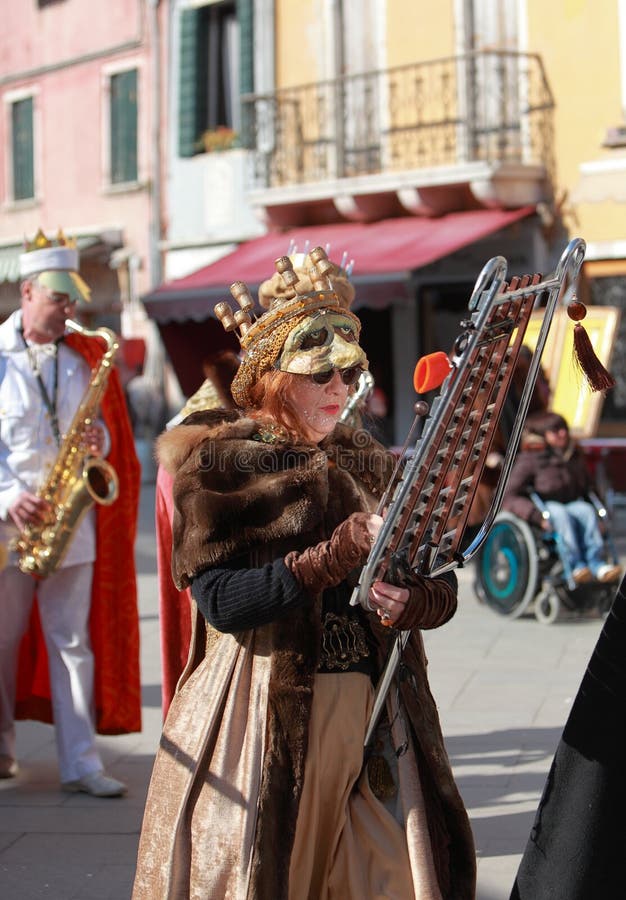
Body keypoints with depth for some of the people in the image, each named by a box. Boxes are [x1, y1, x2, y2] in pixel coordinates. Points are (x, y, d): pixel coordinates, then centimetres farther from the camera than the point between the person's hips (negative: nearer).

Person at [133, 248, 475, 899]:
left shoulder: (368, 463, 12)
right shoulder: (219, 465, -3)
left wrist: (409, 600, -15)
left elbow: (443, 589, 8)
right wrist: (335, 557, -21)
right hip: (261, 715, -4)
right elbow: (221, 601, -16)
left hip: (375, 713, 5)